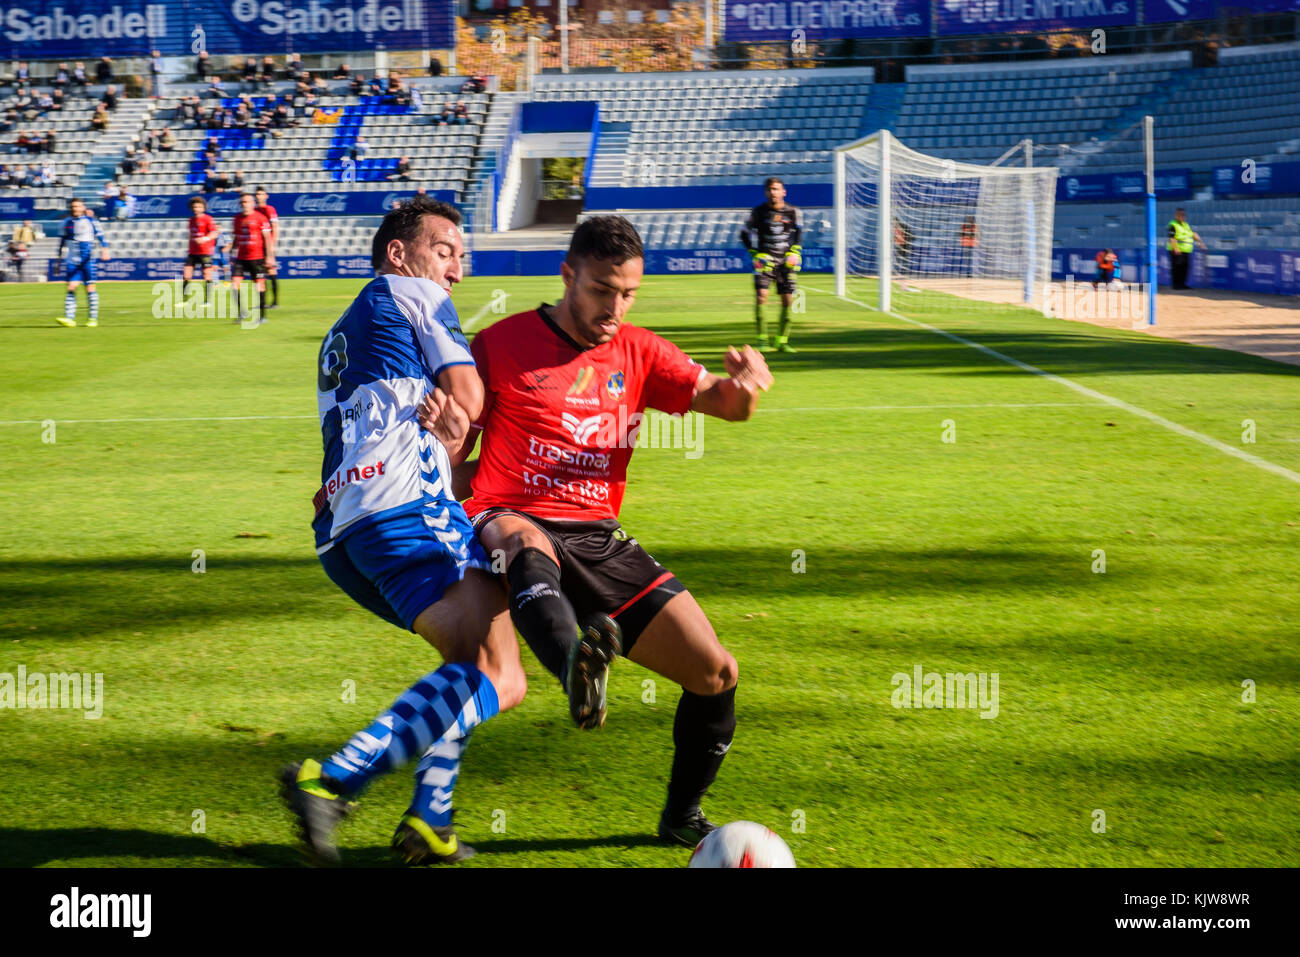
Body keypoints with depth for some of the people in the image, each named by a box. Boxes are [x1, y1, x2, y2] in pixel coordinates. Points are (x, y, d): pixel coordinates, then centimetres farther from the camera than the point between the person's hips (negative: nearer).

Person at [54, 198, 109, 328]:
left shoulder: (90, 221, 1)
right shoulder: (67, 223, 10)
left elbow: (100, 235, -1)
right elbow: (62, 239, 18)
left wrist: (104, 248, -16)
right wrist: (59, 256, 18)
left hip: (87, 260, -3)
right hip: (72, 261, 3)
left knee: (90, 288, 0)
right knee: (71, 287, -9)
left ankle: (93, 318, 9)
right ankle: (69, 318, -14)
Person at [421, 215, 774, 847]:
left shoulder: (637, 352, 15)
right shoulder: (502, 344, 4)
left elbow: (726, 404, 8)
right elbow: (450, 460, 5)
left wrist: (745, 382, -17)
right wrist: (436, 428, -20)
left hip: (599, 543, 5)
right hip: (509, 526, -4)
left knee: (716, 675, -3)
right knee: (528, 545, -43)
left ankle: (682, 817, 20)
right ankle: (577, 668, -74)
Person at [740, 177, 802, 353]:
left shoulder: (792, 211, 1)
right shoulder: (758, 211, -4)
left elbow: (798, 231, 18)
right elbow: (745, 233, 6)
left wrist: (795, 251, 6)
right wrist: (754, 253, -4)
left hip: (785, 259, 2)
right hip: (765, 258, -2)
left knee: (787, 300, -1)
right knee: (761, 296, -17)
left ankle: (781, 340, 12)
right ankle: (761, 340, -10)